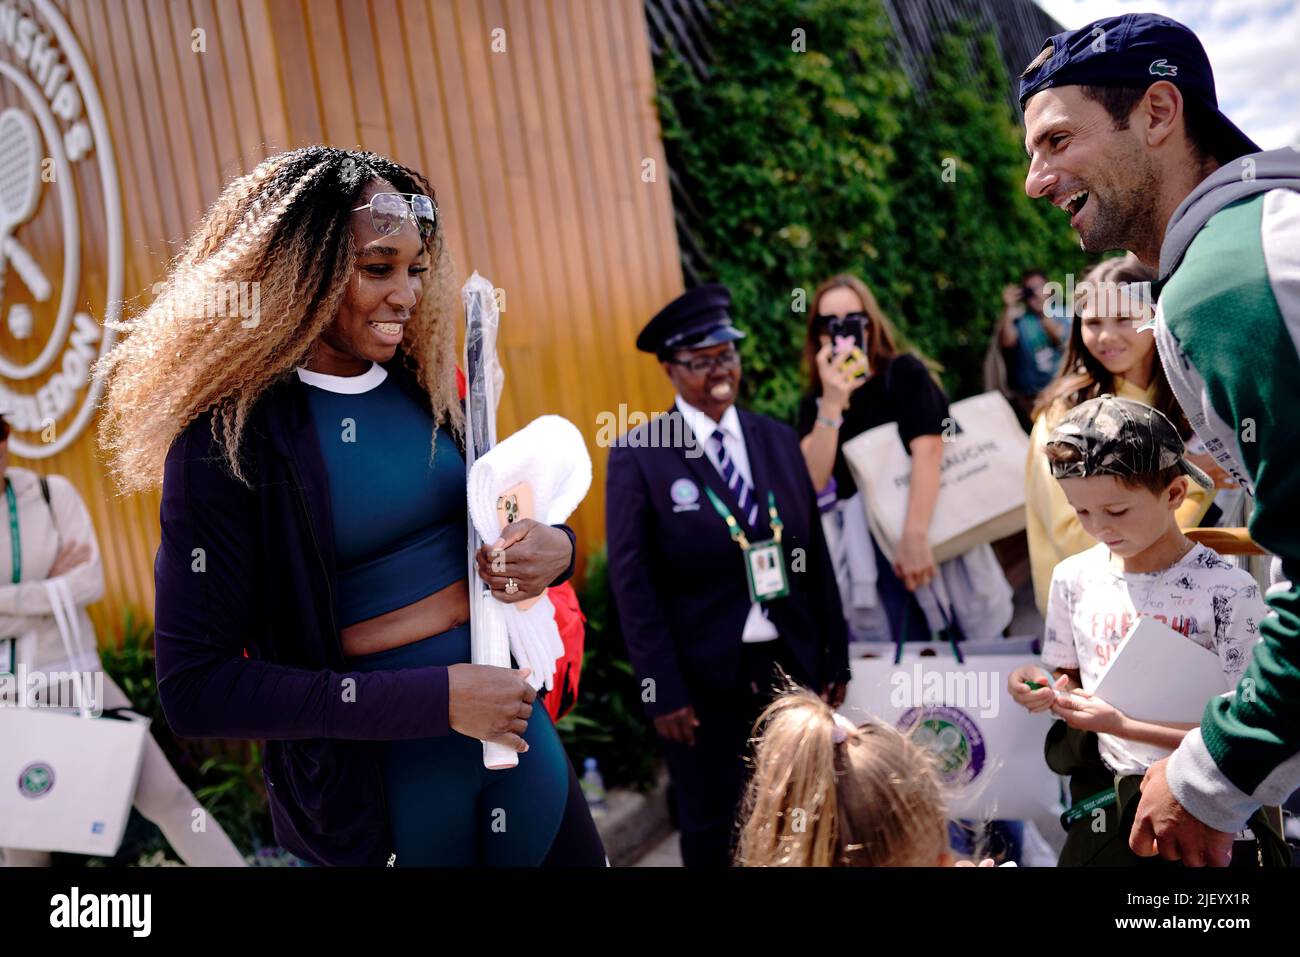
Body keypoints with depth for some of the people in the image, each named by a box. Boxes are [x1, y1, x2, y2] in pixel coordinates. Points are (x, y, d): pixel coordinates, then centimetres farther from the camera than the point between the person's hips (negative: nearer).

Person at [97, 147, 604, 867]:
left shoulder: (423, 388, 2)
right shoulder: (227, 438, -14)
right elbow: (196, 686, -16)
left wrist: (551, 547, -10)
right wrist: (434, 698, -22)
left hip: (515, 728, 5)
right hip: (372, 779, -5)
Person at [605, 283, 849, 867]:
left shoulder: (778, 440, 5)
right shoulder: (639, 455, -9)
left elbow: (814, 558, 8)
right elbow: (632, 583, -10)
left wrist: (835, 659, 9)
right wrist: (663, 691, -12)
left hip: (790, 665, 4)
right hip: (704, 677, -4)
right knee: (710, 828, 11)